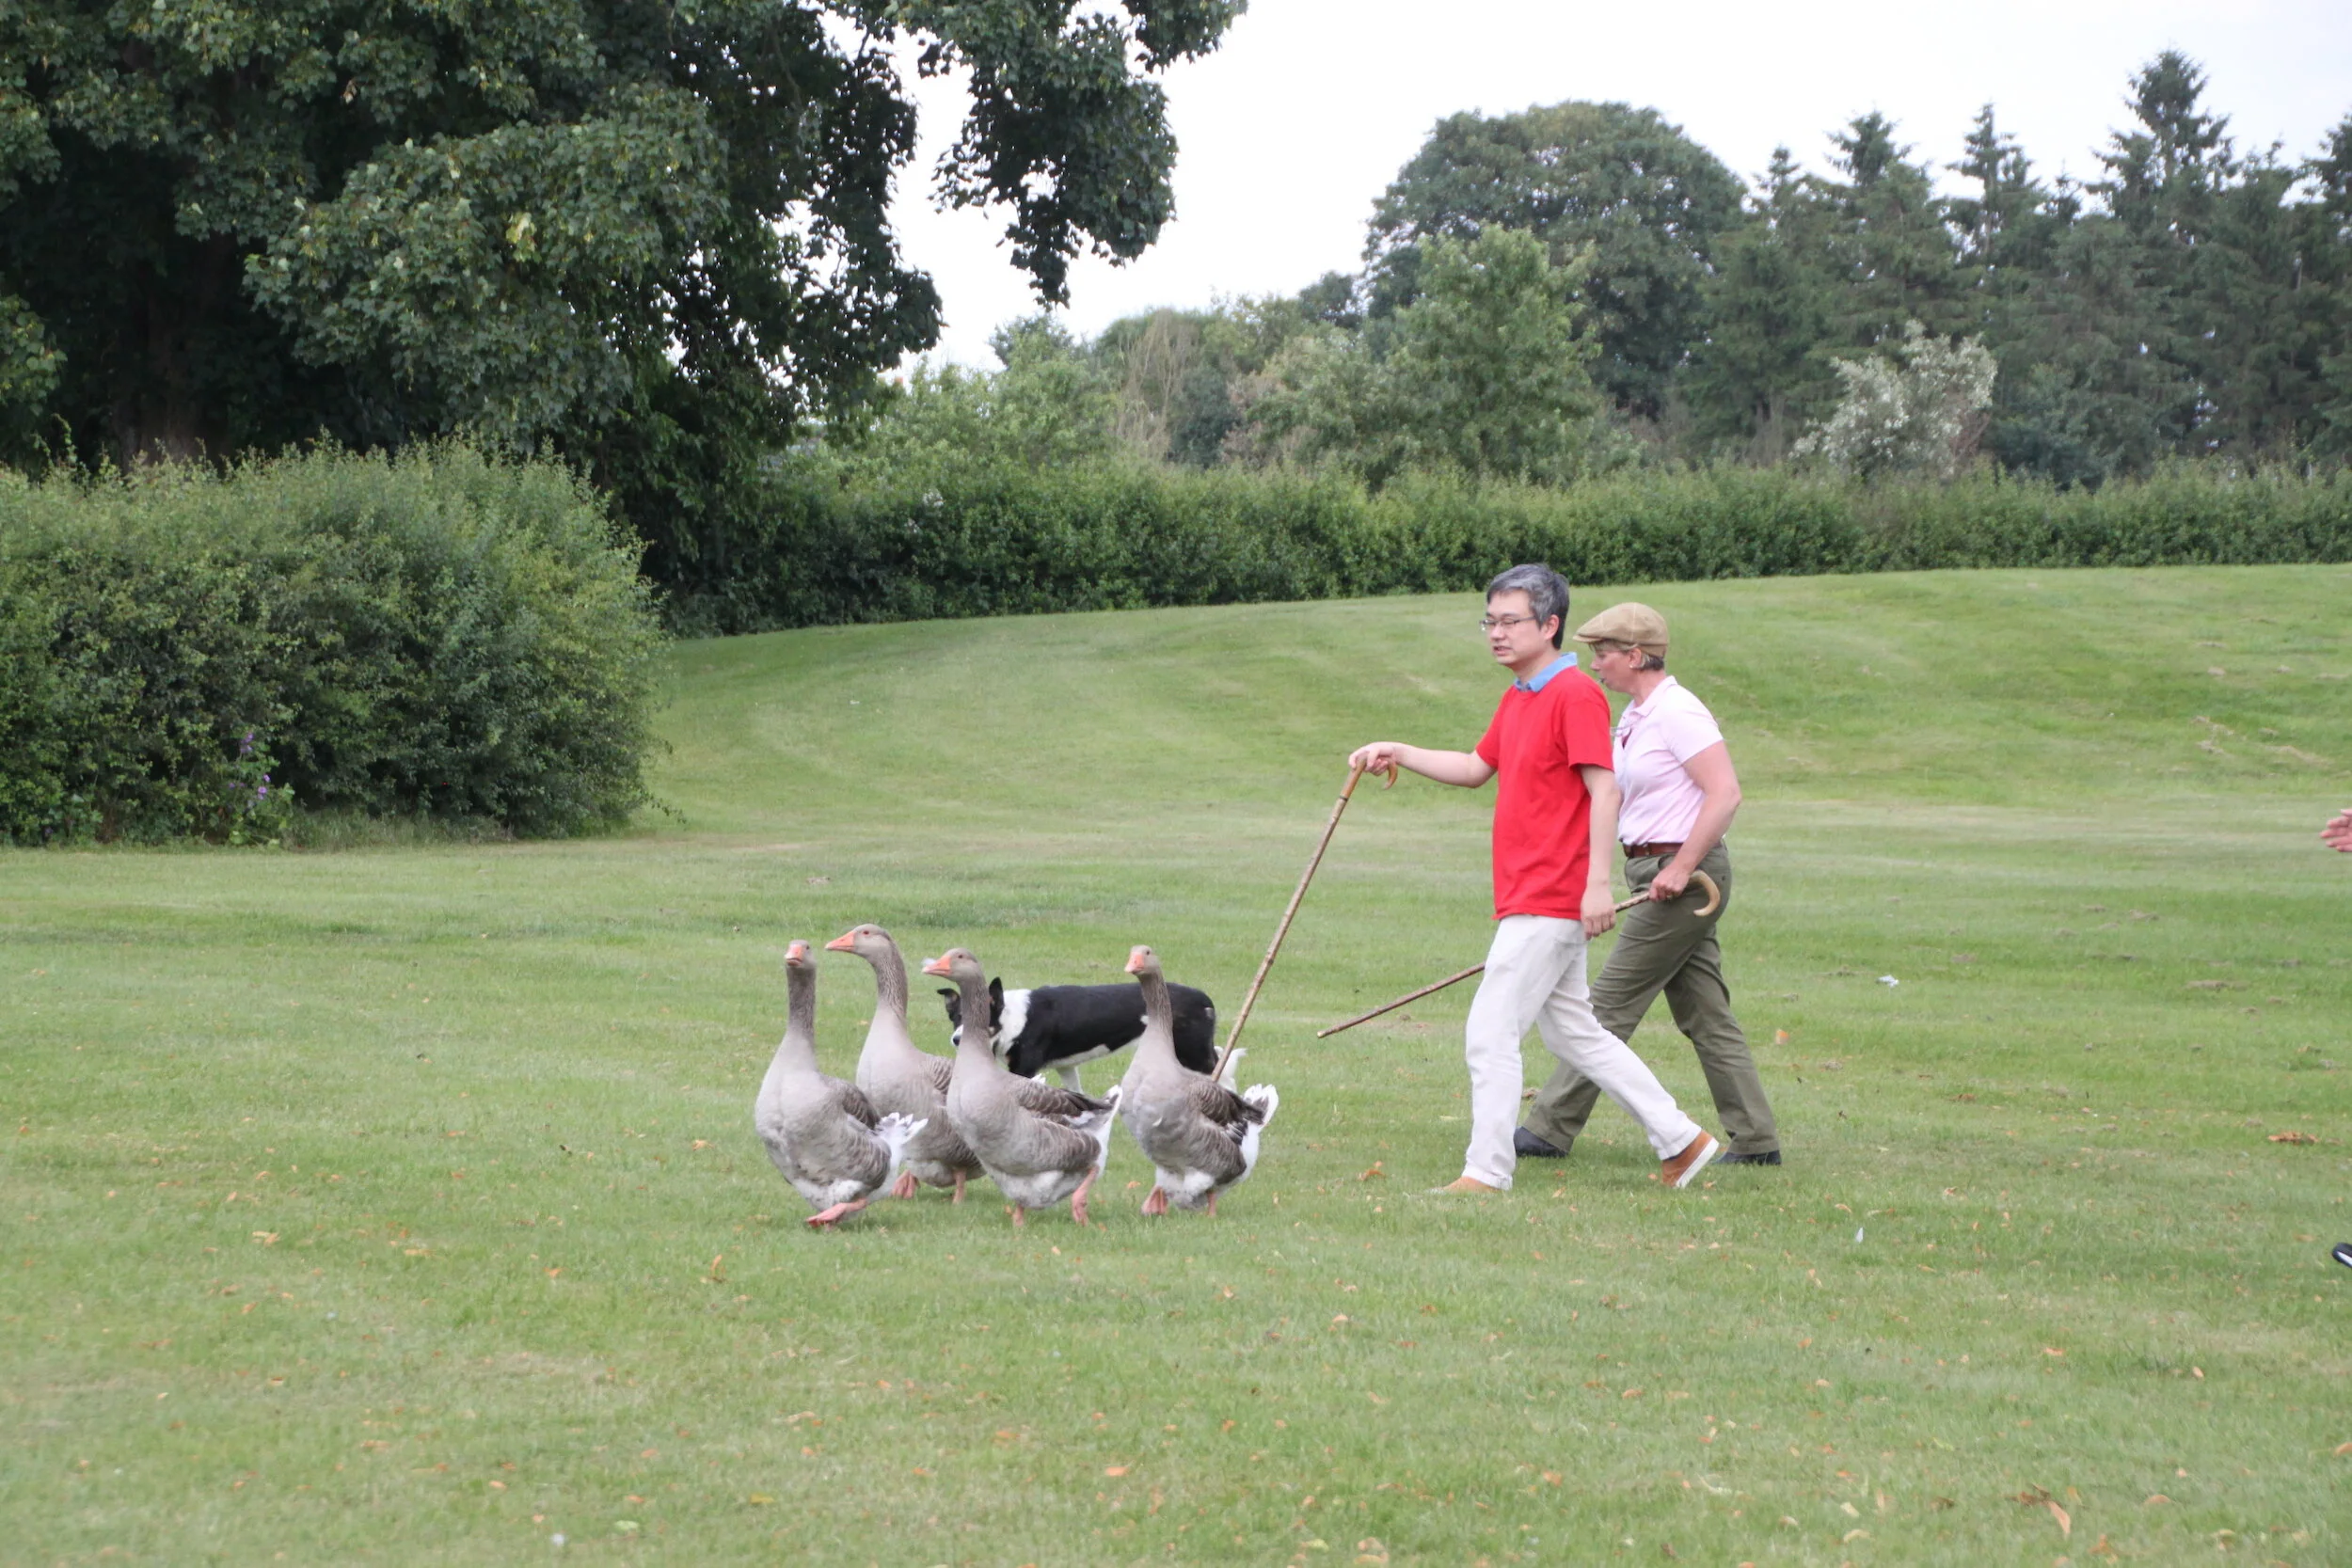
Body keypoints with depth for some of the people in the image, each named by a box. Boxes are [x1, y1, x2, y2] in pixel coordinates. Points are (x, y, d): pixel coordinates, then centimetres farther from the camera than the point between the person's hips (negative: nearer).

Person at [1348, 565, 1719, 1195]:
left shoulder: (1575, 694, -13)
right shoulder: (1516, 698, 16)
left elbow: (1604, 790, -18)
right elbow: (1476, 768, 27)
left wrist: (1598, 883, -24)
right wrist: (1397, 753, 17)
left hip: (1549, 903, -10)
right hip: (1526, 900, 10)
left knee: (1490, 1032, -9)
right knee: (1572, 1031, 15)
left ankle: (1487, 1173, -3)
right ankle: (1679, 1138, 20)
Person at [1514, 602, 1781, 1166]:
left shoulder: (1677, 713, -15)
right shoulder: (1634, 716, 15)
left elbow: (1725, 793, -22)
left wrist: (1681, 869, -25)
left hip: (1684, 871, -10)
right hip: (1657, 871, 10)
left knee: (1609, 1005, -5)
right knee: (1706, 1017, 9)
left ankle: (1549, 1129, 0)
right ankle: (1755, 1140, 10)